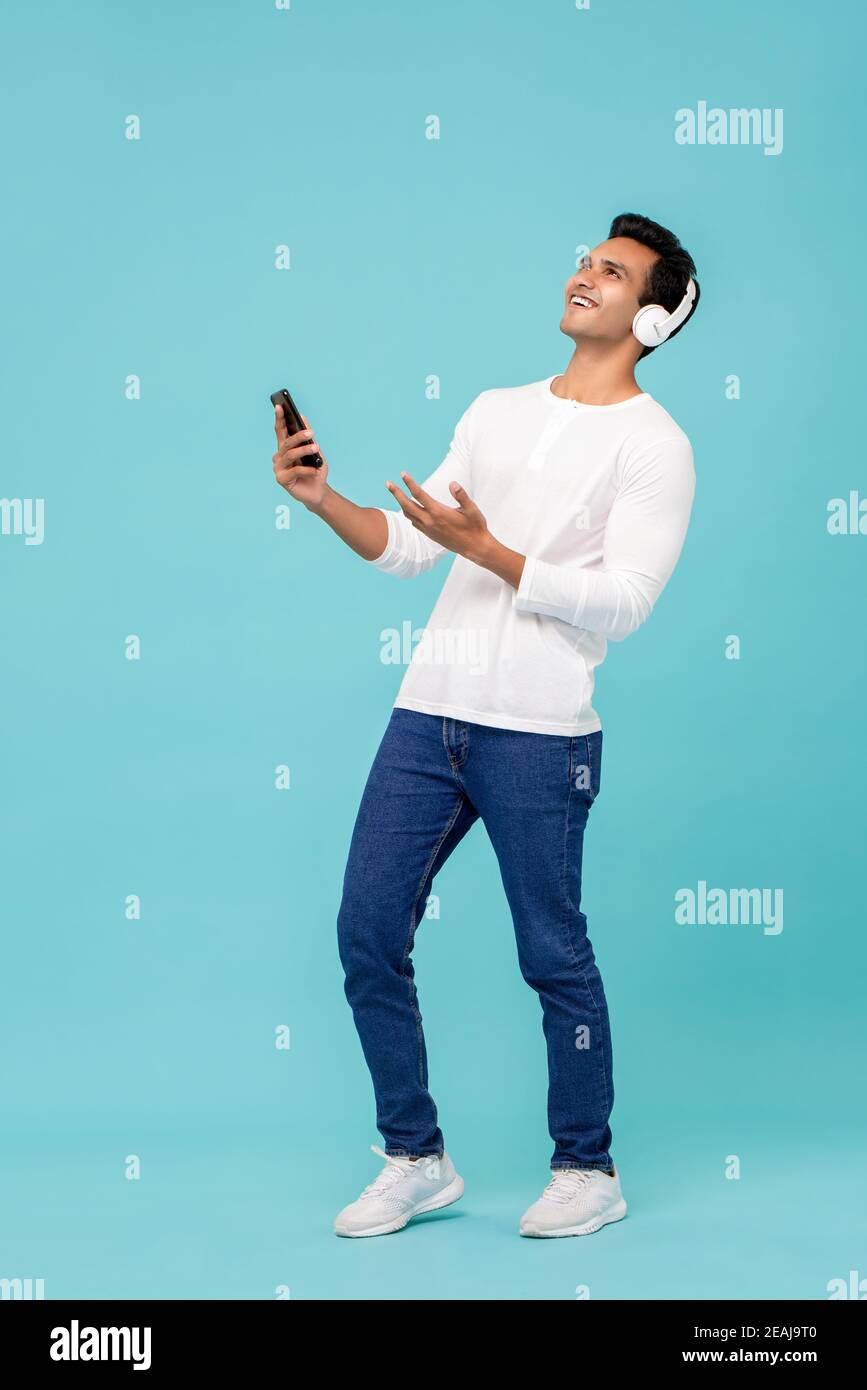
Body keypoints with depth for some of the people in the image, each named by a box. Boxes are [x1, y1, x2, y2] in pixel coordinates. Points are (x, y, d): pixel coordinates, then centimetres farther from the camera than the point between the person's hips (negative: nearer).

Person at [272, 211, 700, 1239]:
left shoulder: (655, 446, -2)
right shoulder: (495, 410, 17)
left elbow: (623, 602, -13)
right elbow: (407, 548, 16)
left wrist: (486, 549, -19)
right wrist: (323, 500, 0)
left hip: (540, 734, -6)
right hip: (428, 713, 6)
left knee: (553, 957, 3)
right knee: (367, 937, 5)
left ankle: (587, 1171, 21)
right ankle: (416, 1159, 20)